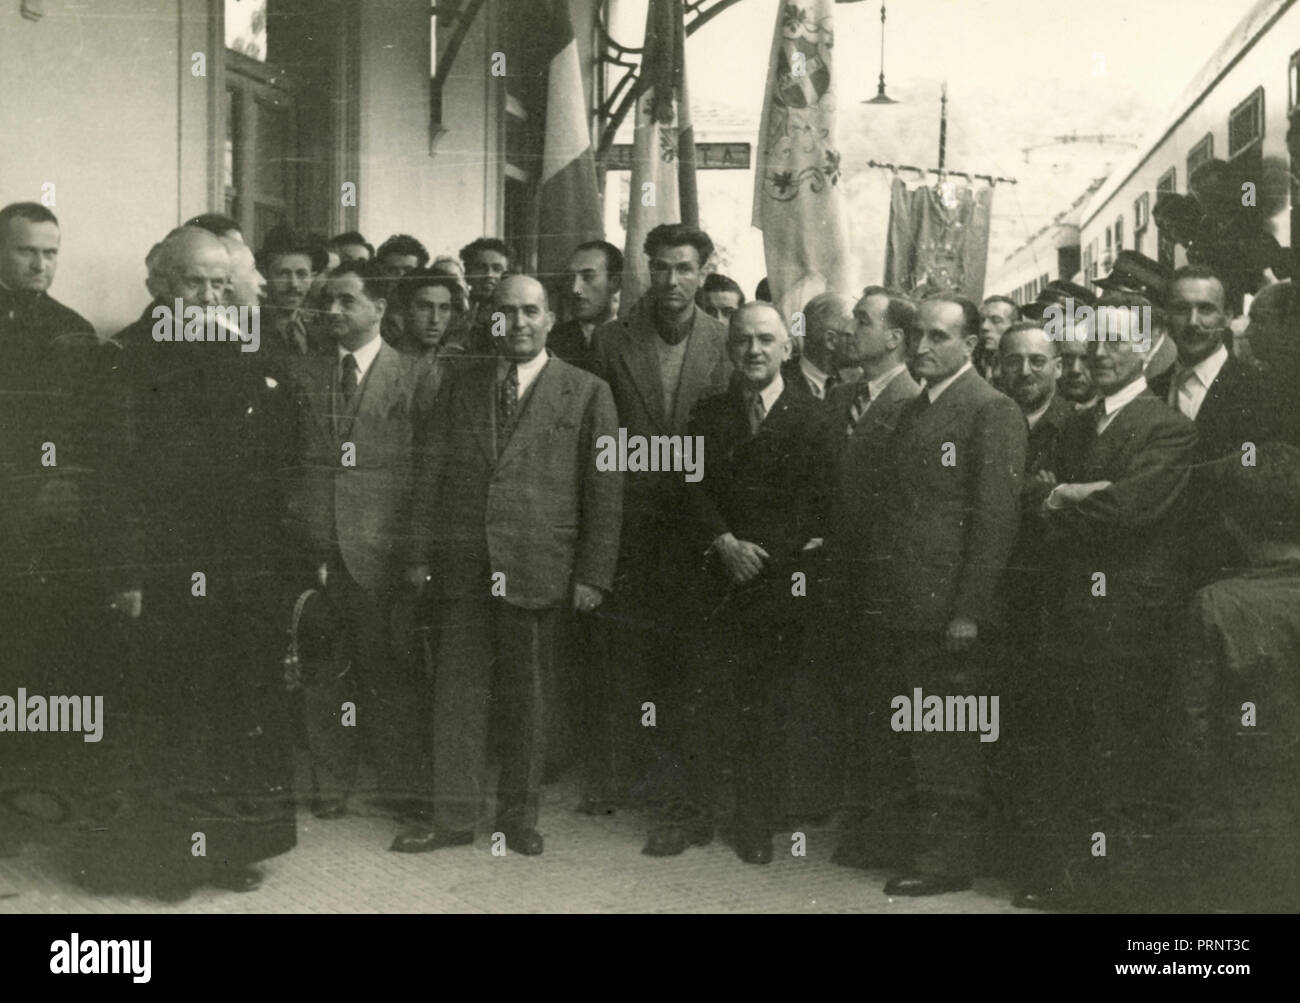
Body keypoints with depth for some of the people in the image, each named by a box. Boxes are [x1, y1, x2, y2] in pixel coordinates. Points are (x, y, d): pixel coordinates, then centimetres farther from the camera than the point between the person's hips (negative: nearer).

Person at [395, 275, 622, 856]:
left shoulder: (586, 393, 2)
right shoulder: (462, 387, 12)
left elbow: (604, 491, 0)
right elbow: (433, 473, 12)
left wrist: (593, 574, -5)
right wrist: (422, 553, 6)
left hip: (537, 570, -2)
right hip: (462, 567, 2)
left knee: (525, 696, 6)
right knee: (458, 689, 4)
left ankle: (519, 818, 19)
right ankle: (453, 818, 13)